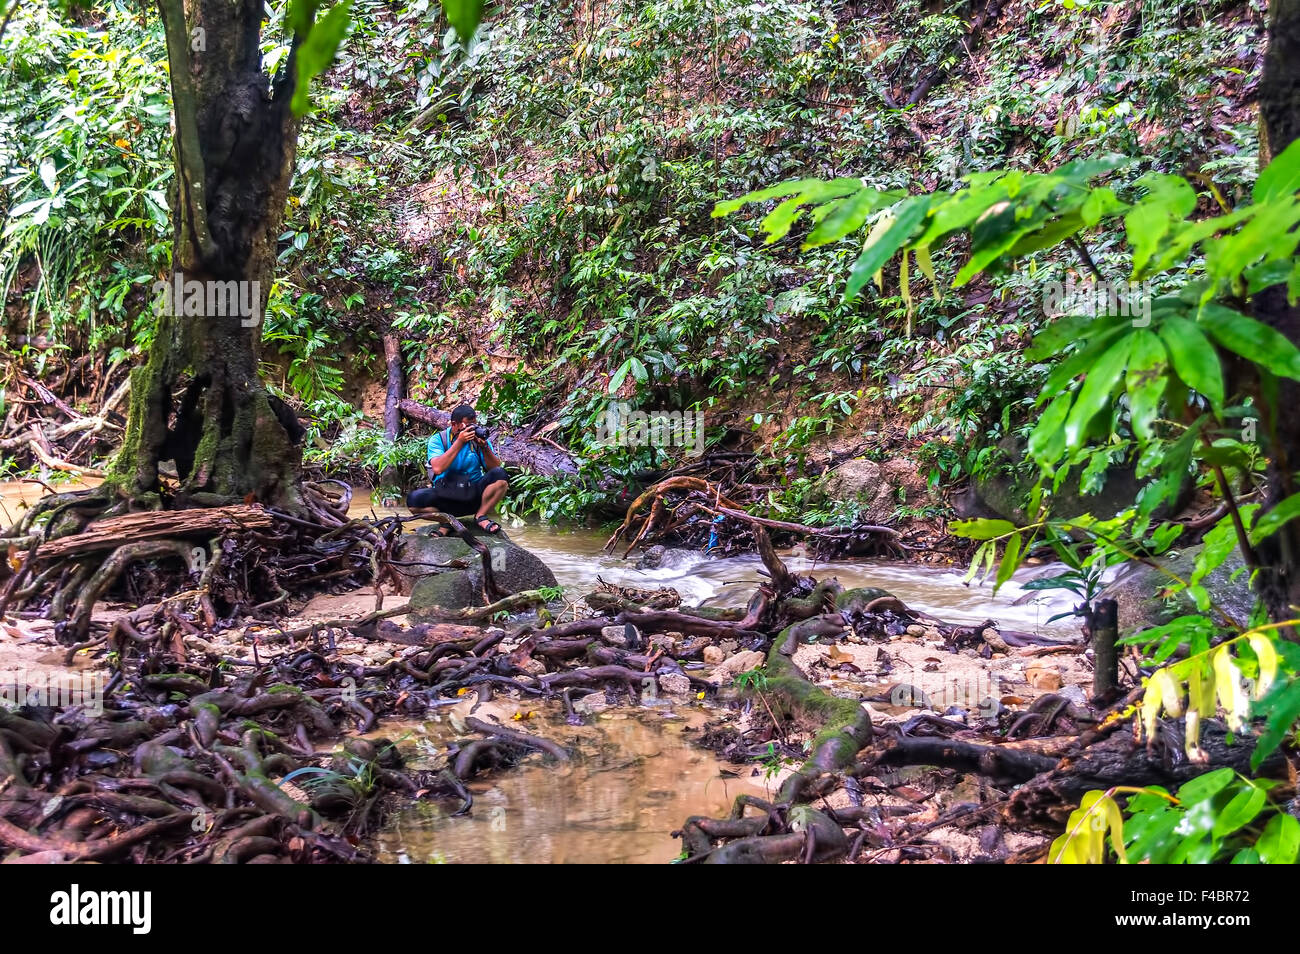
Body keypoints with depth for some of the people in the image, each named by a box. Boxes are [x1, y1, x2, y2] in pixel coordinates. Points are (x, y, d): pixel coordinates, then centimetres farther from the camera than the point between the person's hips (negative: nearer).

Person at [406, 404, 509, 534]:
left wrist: (484, 447, -19)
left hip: (474, 495, 2)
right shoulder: (438, 439, -4)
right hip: (446, 496, -2)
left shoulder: (478, 437, 2)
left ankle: (481, 516, -13)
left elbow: (495, 468, -3)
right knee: (414, 499, -28)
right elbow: (438, 469, -22)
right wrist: (459, 442, -22)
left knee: (500, 475, -24)